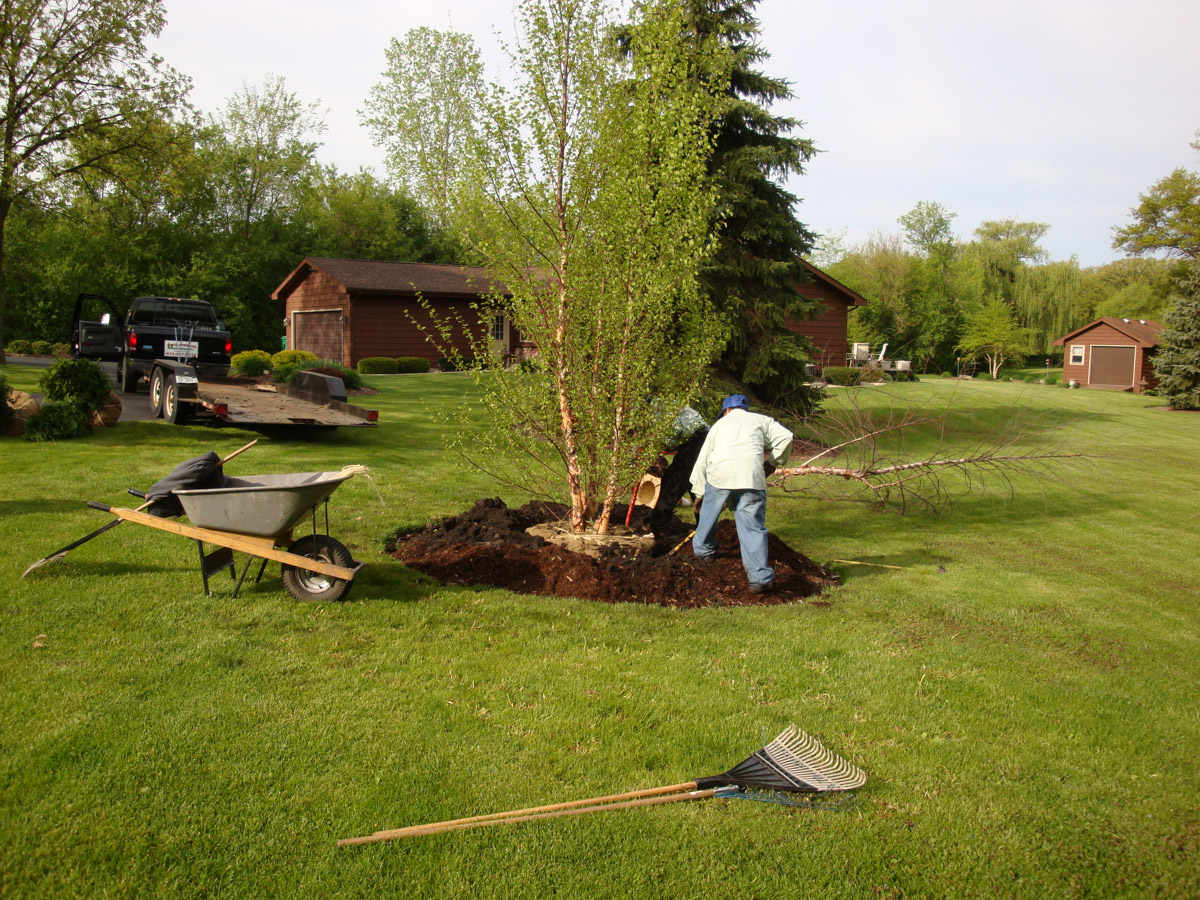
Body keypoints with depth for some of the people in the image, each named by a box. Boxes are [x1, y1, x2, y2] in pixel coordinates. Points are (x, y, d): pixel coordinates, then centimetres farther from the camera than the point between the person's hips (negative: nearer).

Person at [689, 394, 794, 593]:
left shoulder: (720, 424, 29)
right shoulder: (761, 420, 25)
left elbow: (703, 459, 27)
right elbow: (786, 437, 7)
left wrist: (699, 492, 32)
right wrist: (773, 461, 22)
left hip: (719, 473, 1)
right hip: (751, 475, -1)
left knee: (708, 513, 26)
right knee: (753, 526, -2)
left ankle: (703, 549, 44)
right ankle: (760, 577, -8)